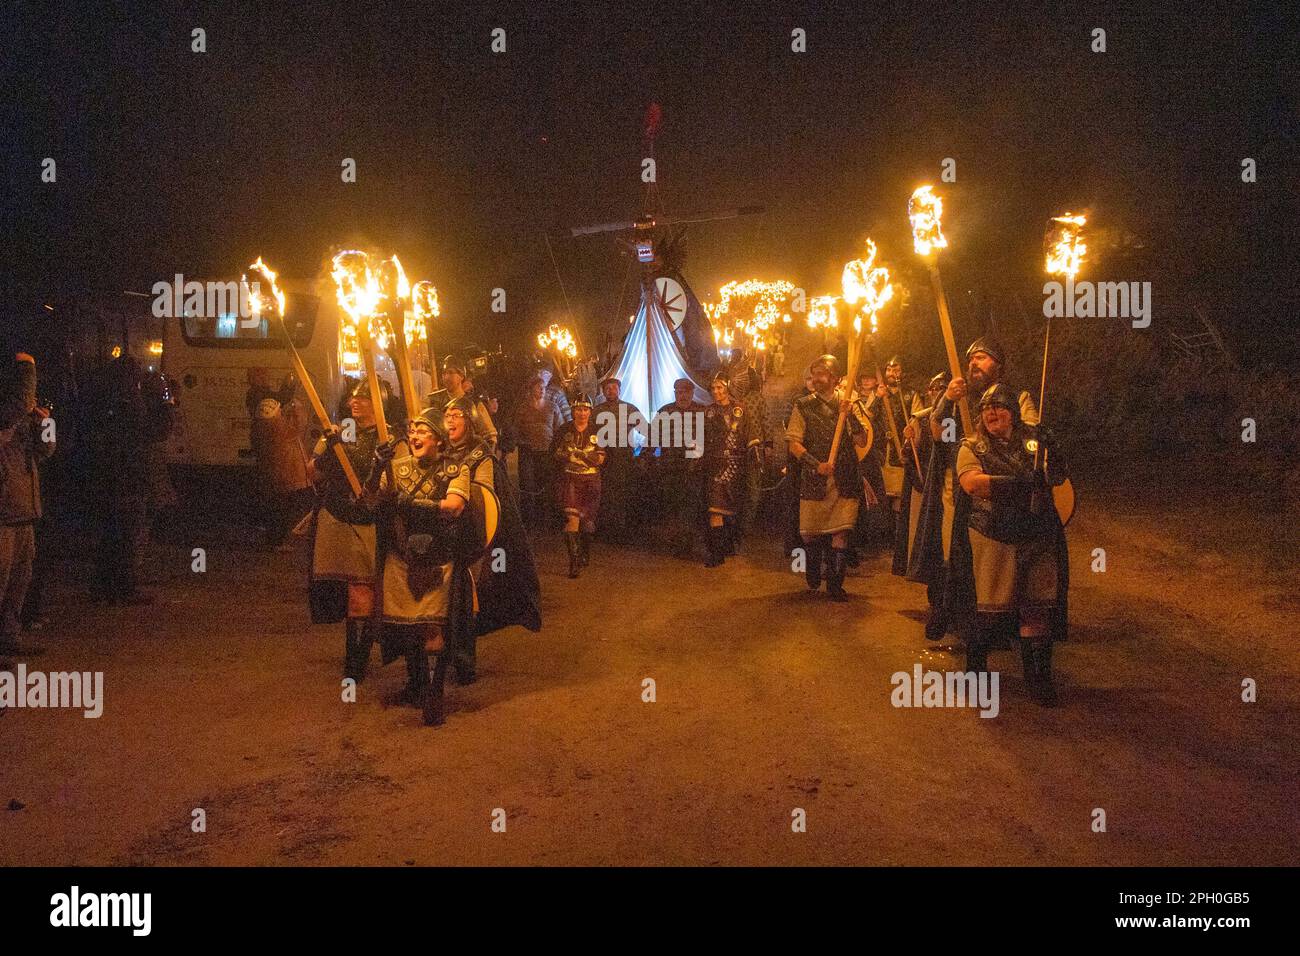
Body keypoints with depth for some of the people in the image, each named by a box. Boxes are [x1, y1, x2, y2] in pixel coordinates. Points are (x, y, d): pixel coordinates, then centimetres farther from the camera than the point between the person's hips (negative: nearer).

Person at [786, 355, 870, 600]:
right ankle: (813, 578, 31)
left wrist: (848, 414, -15)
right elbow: (794, 443, -3)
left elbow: (862, 441, -1)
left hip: (844, 479, 0)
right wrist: (816, 464, -16)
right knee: (809, 532, 6)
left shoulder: (848, 404, 7)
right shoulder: (803, 406, 4)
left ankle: (835, 584, 9)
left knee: (841, 532, -3)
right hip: (814, 479, 0)